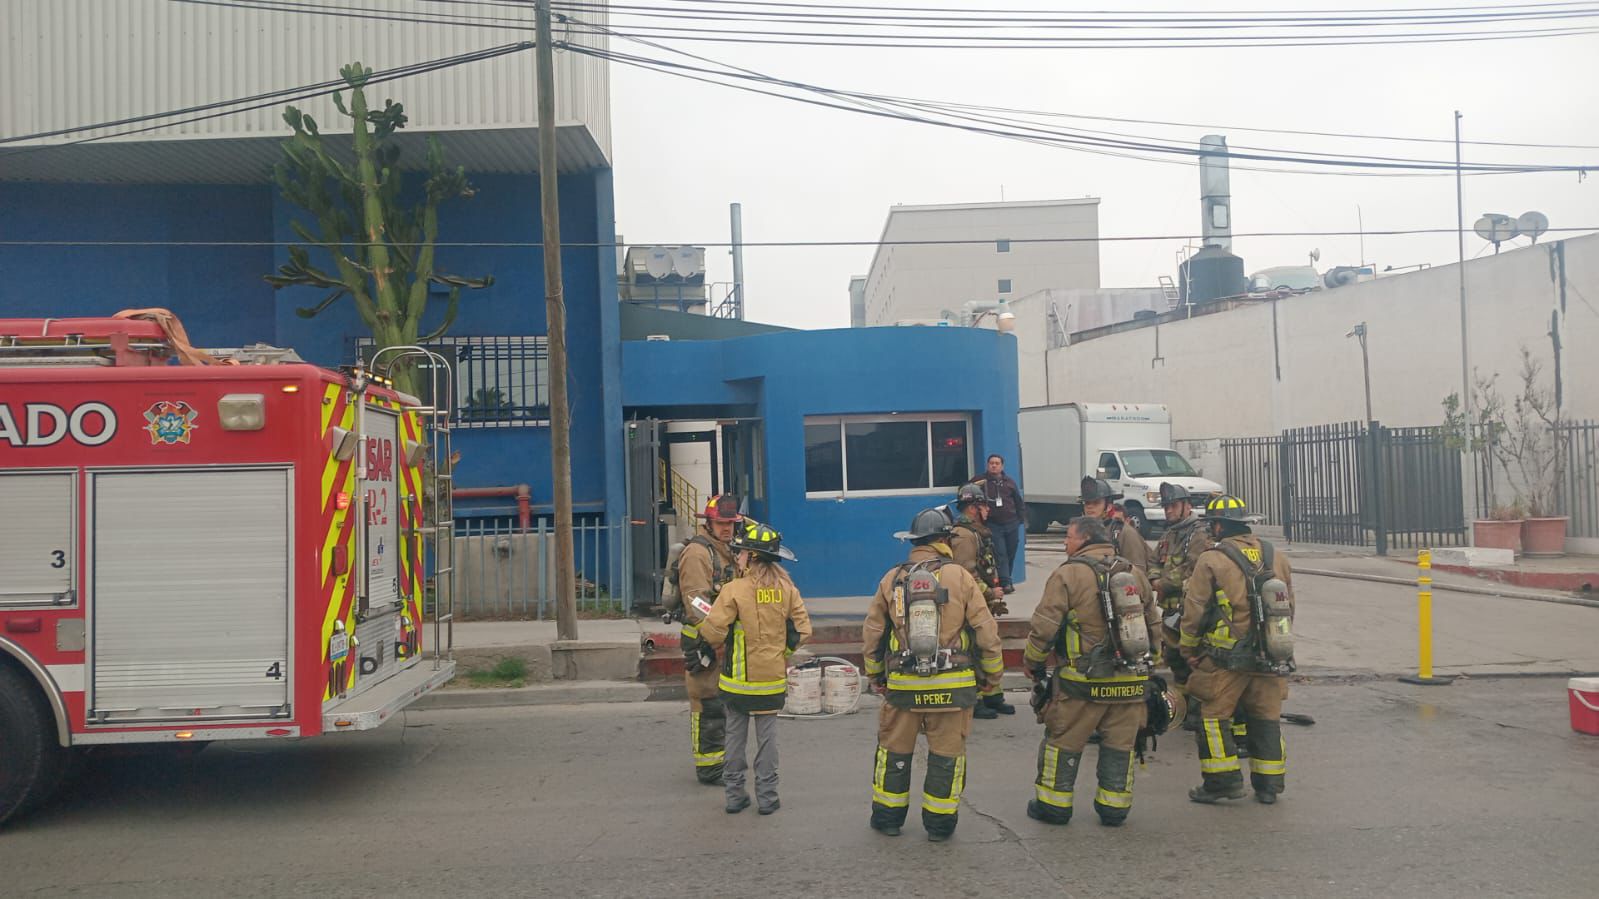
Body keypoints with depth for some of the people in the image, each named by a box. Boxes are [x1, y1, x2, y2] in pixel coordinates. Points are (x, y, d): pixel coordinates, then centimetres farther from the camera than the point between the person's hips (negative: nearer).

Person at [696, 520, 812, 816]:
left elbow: (712, 632, -18)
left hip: (737, 680, -2)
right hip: (773, 680, 2)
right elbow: (802, 630, -1)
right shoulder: (786, 589, -3)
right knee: (767, 737, 9)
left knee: (735, 736, 10)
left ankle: (735, 795, 15)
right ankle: (767, 797, 11)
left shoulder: (735, 590, -15)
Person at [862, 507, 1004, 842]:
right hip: (952, 686, -2)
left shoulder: (892, 579, 2)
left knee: (894, 751, 16)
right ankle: (940, 823, 18)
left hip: (903, 685, 2)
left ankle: (887, 817, 26)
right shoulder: (959, 577, -5)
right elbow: (986, 632, -4)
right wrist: (992, 675, 9)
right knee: (946, 754, 10)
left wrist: (876, 676, 22)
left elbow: (871, 635, 8)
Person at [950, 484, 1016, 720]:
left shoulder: (978, 532, 17)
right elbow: (967, 573, -24)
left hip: (984, 603, 11)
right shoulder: (963, 536, -17)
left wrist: (994, 597, 18)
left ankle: (993, 696, 25)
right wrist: (990, 593, -16)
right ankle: (973, 702, -1)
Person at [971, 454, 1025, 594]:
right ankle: (1005, 583, -11)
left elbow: (1019, 501, 17)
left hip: (1011, 524, 4)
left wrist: (1022, 517, 10)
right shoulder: (980, 480, 2)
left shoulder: (1009, 482, 12)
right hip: (993, 524, -4)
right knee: (1000, 554, -9)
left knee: (1011, 553, 9)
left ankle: (1006, 580, 22)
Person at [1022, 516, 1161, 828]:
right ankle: (1114, 808, 21)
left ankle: (1053, 805, 17)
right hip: (1131, 682, 5)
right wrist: (1146, 662, 29)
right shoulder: (1135, 574, 9)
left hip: (1083, 682, -5)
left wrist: (1033, 663, 4)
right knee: (1119, 744, 15)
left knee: (1062, 743, 9)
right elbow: (1154, 626, 17)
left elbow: (1044, 627, -11)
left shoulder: (1068, 575, -10)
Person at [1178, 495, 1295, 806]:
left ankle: (1223, 780, 5)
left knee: (1214, 716, 6)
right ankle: (1269, 784, 19)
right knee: (1266, 717, 14)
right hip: (1271, 659, 5)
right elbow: (1289, 606, 16)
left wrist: (1188, 649, 5)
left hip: (1226, 658, -5)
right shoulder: (1276, 557, 7)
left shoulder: (1212, 561, -11)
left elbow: (1194, 611, -9)